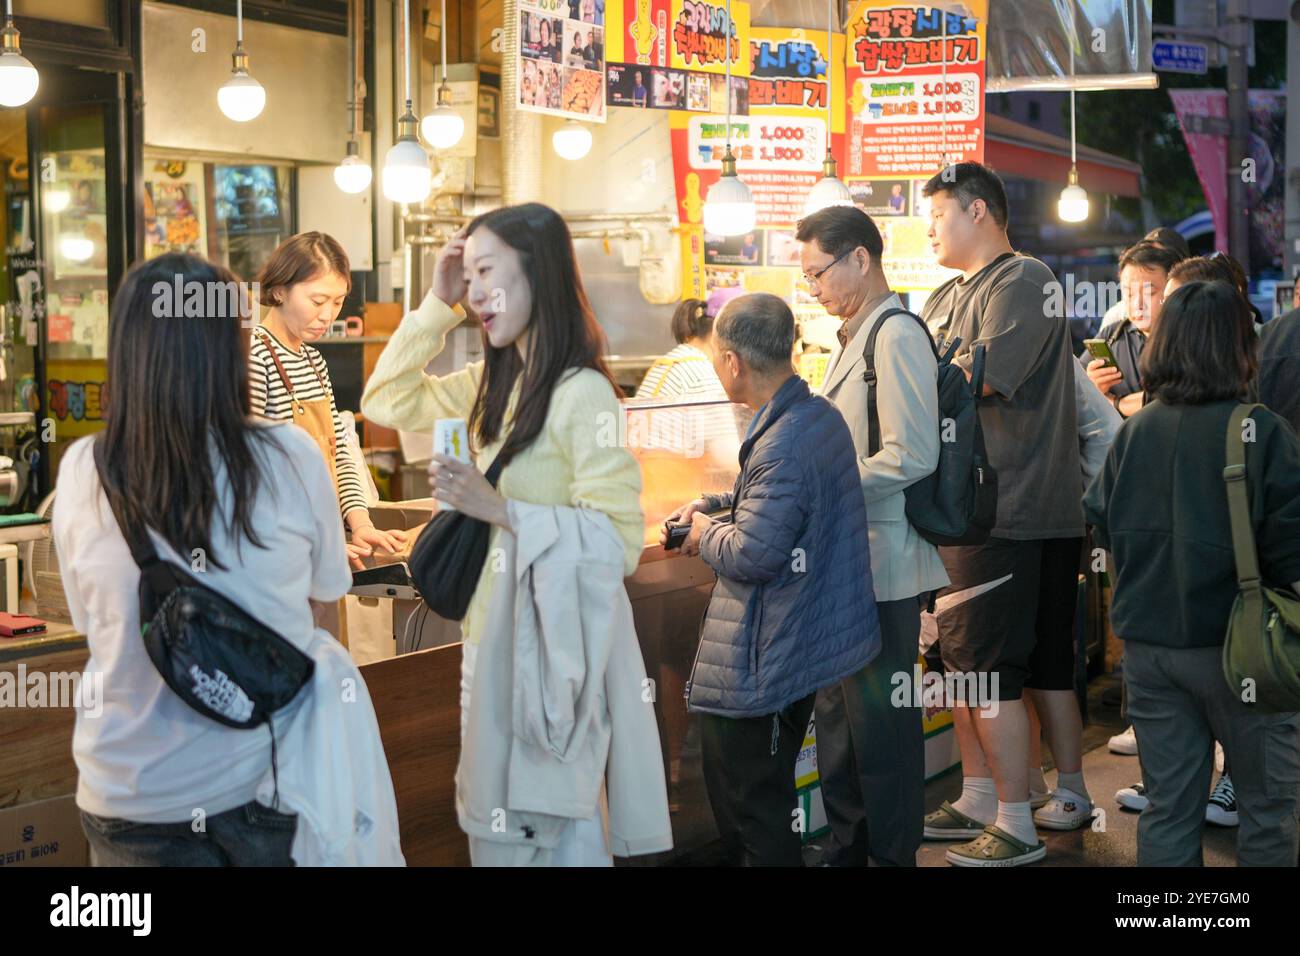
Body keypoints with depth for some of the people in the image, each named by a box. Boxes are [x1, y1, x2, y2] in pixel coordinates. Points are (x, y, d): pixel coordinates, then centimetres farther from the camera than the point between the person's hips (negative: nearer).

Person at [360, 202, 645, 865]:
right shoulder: (493, 383, 7)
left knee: (560, 832, 5)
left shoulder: (582, 394, -18)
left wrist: (499, 509, -28)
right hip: (488, 637, 8)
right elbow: (386, 401, 13)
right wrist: (437, 304, 4)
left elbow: (620, 543, -23)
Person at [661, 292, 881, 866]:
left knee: (756, 823, 2)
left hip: (766, 665, -10)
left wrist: (706, 536, -8)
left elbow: (752, 555, -28)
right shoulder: (820, 414, 6)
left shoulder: (780, 446, -25)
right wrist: (710, 506, 13)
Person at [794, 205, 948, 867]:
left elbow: (911, 456, -21)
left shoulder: (896, 334, -13)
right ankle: (845, 849, 29)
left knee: (881, 721, -1)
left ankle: (892, 854, 11)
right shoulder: (853, 337, 17)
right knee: (838, 714, 17)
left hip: (880, 562, -10)